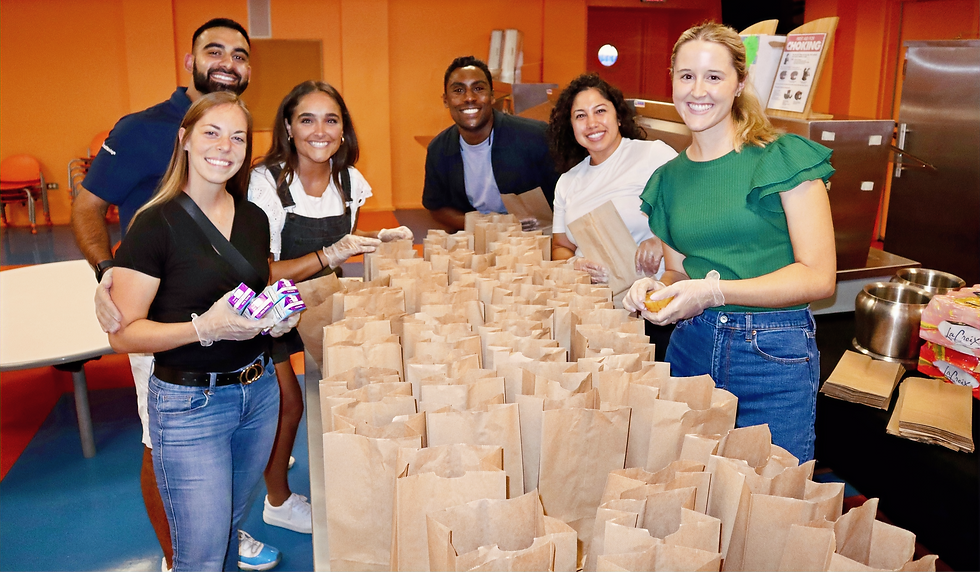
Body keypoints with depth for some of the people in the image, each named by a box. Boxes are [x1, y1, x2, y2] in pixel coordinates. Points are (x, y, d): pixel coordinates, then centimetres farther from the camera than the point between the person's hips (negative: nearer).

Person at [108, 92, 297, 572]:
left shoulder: (254, 219, 5)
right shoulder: (156, 224, -14)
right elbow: (123, 333, -15)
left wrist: (279, 317, -1)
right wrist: (205, 326, -27)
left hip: (258, 392, 6)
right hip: (188, 404, -6)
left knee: (229, 527, 21)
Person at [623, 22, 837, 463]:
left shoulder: (786, 159, -7)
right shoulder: (669, 179, 9)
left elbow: (818, 276, -12)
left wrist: (714, 290, -21)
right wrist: (657, 291, -6)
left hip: (775, 357, -4)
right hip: (691, 347, 5)